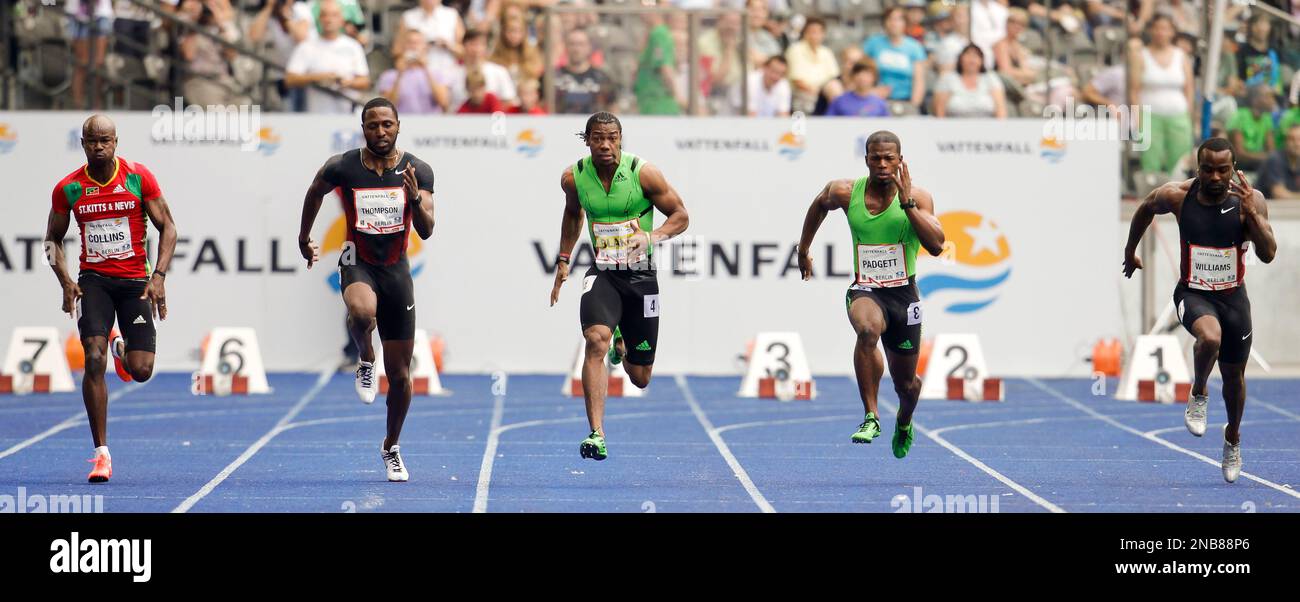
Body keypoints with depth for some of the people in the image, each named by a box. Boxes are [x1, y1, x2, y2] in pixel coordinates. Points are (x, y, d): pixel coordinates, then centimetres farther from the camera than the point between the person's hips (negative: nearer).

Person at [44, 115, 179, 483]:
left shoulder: (140, 177, -5)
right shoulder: (68, 188, -1)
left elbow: (167, 227, 0)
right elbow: (53, 239, 11)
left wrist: (159, 277, -11)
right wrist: (65, 281, -5)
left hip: (135, 280, 0)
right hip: (93, 280, 0)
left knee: (141, 371, -6)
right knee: (94, 360, -18)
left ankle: (122, 347, 34)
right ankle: (101, 453, -12)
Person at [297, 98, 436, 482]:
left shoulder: (418, 171, -4)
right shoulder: (342, 168, -7)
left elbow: (426, 231, -9)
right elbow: (315, 192, 15)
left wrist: (415, 198, -27)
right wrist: (304, 238, 24)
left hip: (396, 269, 2)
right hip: (358, 263, -2)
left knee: (400, 375, 6)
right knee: (362, 312, -41)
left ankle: (391, 447, 27)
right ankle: (365, 361, -8)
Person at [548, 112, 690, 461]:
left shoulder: (644, 174, -12)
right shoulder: (573, 178, -3)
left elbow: (681, 216, -5)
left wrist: (652, 237, -24)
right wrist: (563, 261, 15)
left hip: (641, 276, 0)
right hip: (603, 274, 1)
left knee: (640, 378, 8)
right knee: (595, 340, -30)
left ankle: (621, 344, 47)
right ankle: (596, 435, -29)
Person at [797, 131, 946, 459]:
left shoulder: (917, 197, -9)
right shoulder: (845, 192, -5)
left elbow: (936, 245, -22)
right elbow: (820, 204, 19)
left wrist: (907, 202, -26)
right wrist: (804, 250, 26)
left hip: (903, 295, 1)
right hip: (864, 290, -1)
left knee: (905, 384, 13)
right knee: (867, 328, -38)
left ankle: (904, 423, 50)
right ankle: (871, 417, -31)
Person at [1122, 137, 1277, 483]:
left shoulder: (1250, 200, -15)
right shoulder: (1177, 195, -14)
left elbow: (1268, 254, -22)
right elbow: (1146, 209, 9)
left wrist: (1251, 212, -34)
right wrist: (1130, 252, 19)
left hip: (1233, 297, 2)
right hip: (1192, 294, -2)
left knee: (1234, 375, 15)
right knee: (1210, 337, -35)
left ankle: (1233, 438, 44)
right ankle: (1198, 396, -6)